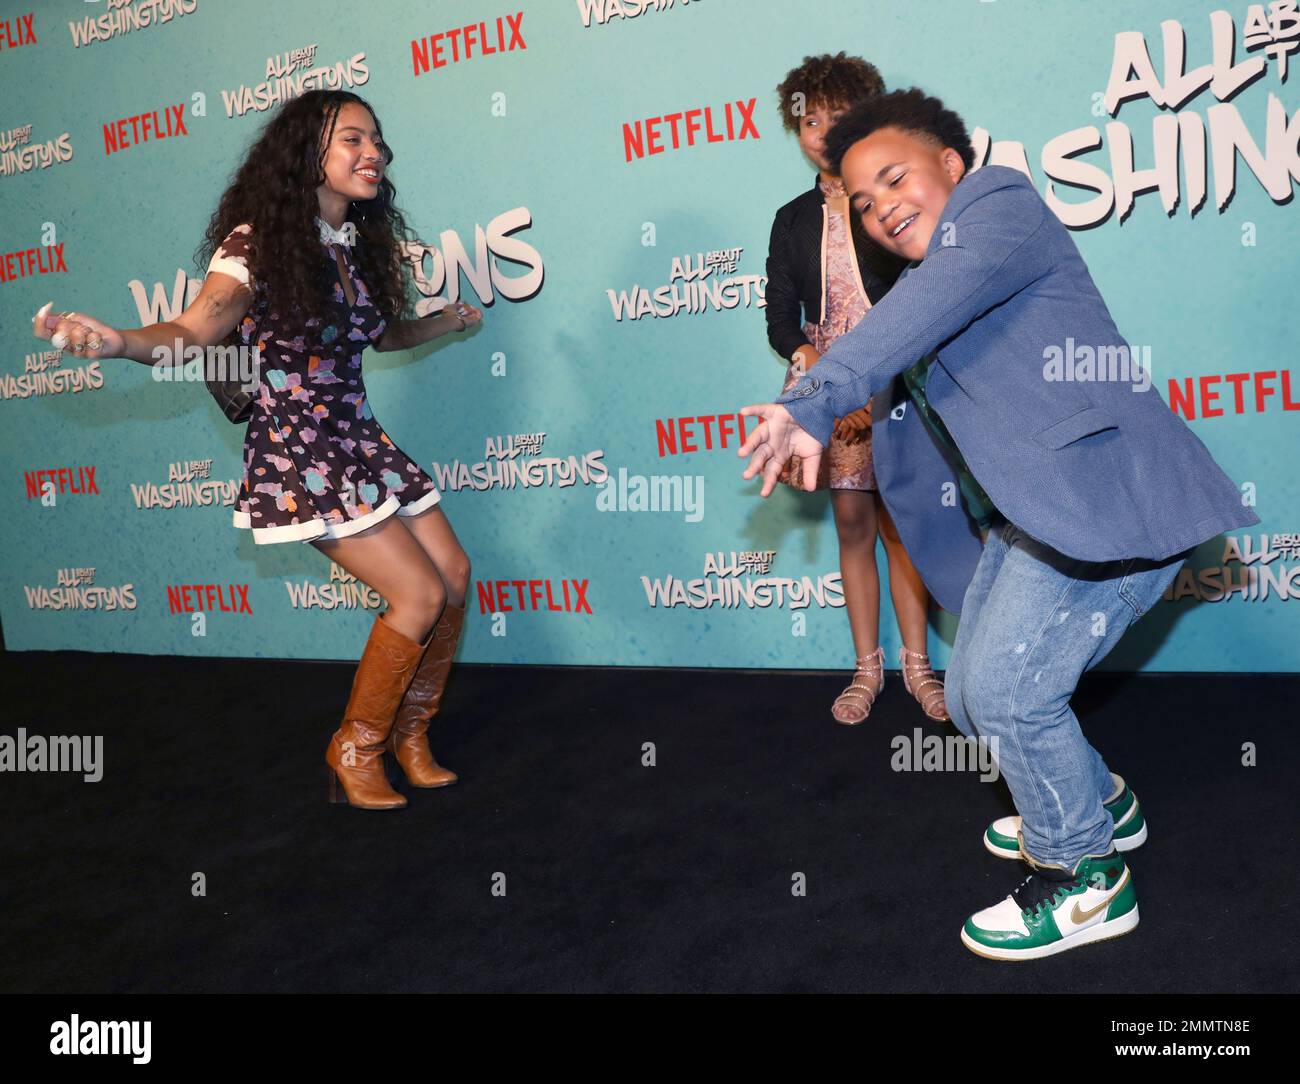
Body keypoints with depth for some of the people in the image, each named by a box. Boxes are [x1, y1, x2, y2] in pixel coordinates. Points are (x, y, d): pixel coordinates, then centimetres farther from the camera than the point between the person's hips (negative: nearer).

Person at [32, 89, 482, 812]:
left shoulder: (360, 244, 10)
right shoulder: (259, 243, -11)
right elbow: (192, 332, -24)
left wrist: (448, 322, 20)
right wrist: (117, 341, -42)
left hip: (361, 441, 8)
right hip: (297, 450, -8)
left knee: (455, 575, 3)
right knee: (420, 594, -13)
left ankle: (411, 735, 22)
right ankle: (356, 751, 8)